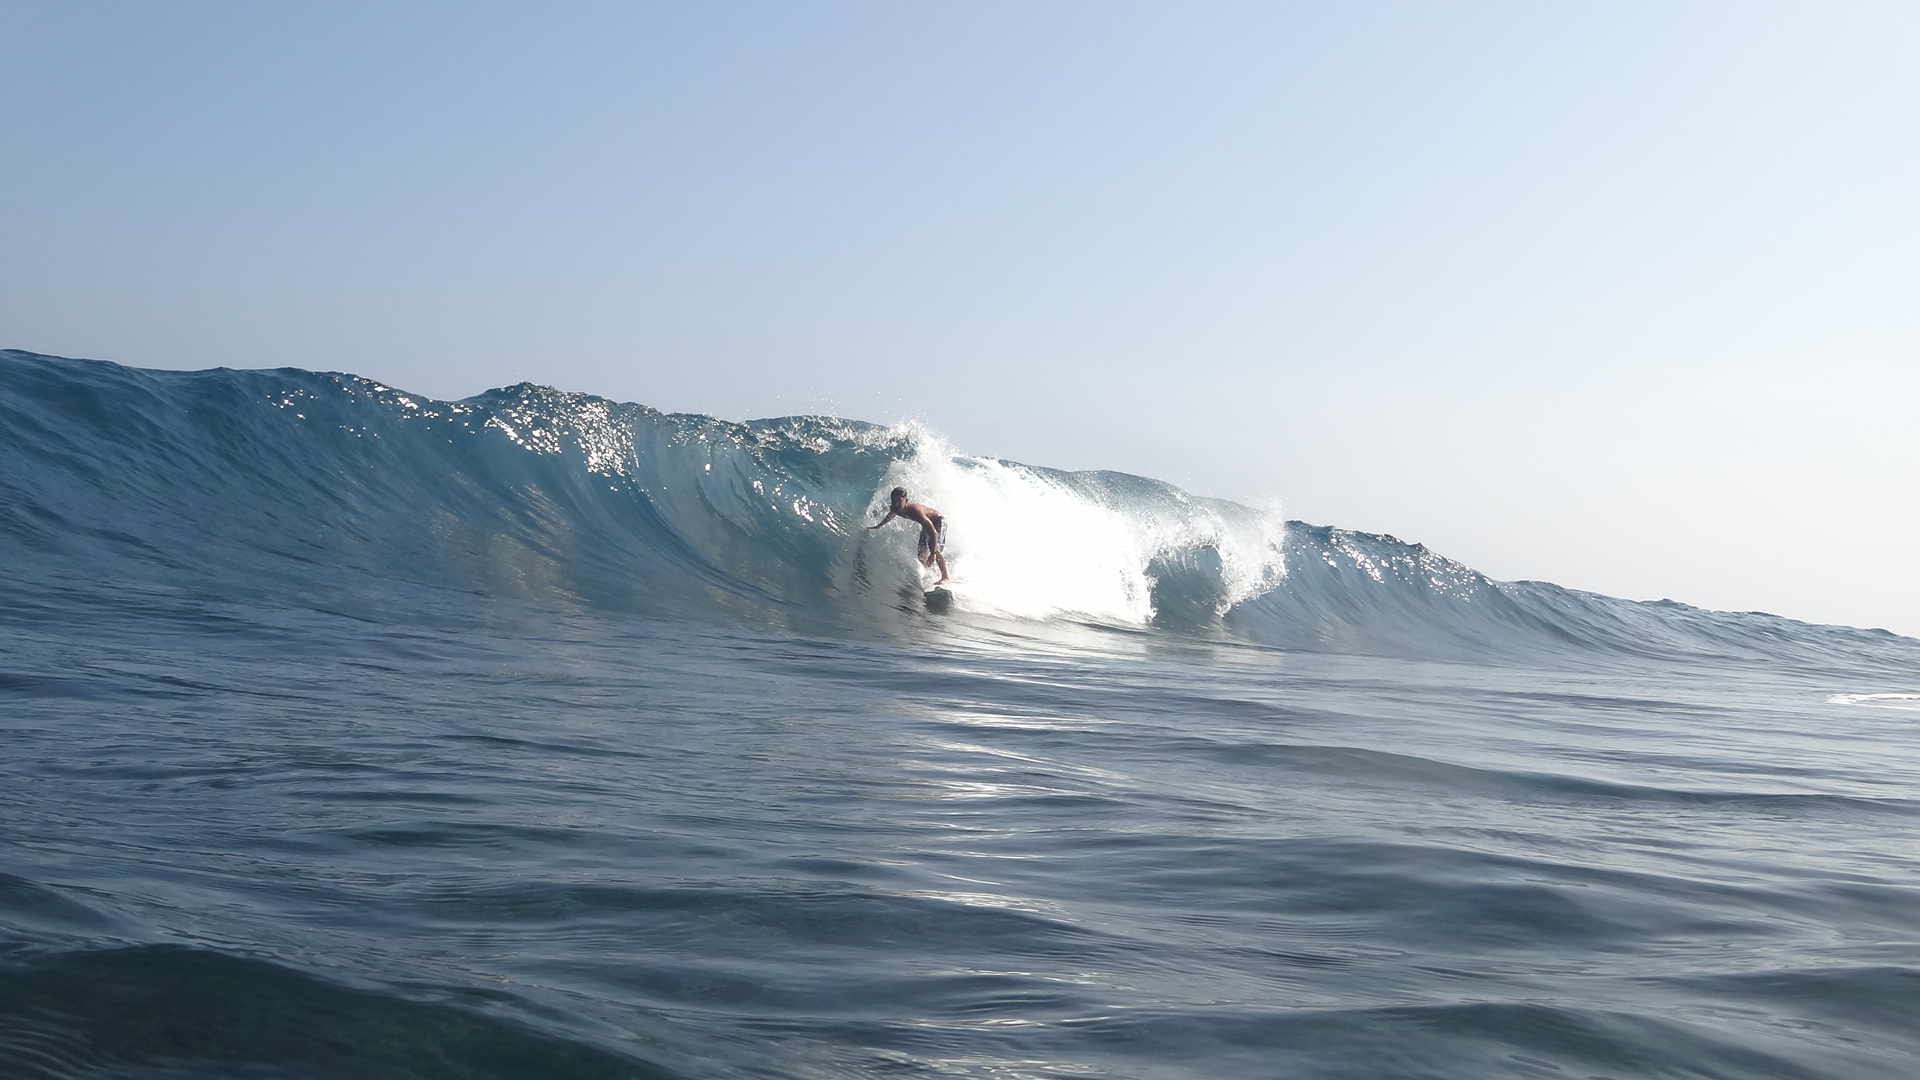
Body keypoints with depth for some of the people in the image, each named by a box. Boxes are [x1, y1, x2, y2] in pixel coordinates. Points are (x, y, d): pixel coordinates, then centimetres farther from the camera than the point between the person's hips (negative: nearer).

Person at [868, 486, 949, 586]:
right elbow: (890, 516, 11)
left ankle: (946, 577, -17)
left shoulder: (915, 511, -42)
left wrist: (933, 553, -49)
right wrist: (878, 526, 27)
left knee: (935, 547, -27)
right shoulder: (894, 509, -19)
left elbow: (933, 532, -44)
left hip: (938, 521, -8)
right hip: (927, 523, 8)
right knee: (922, 553, 6)